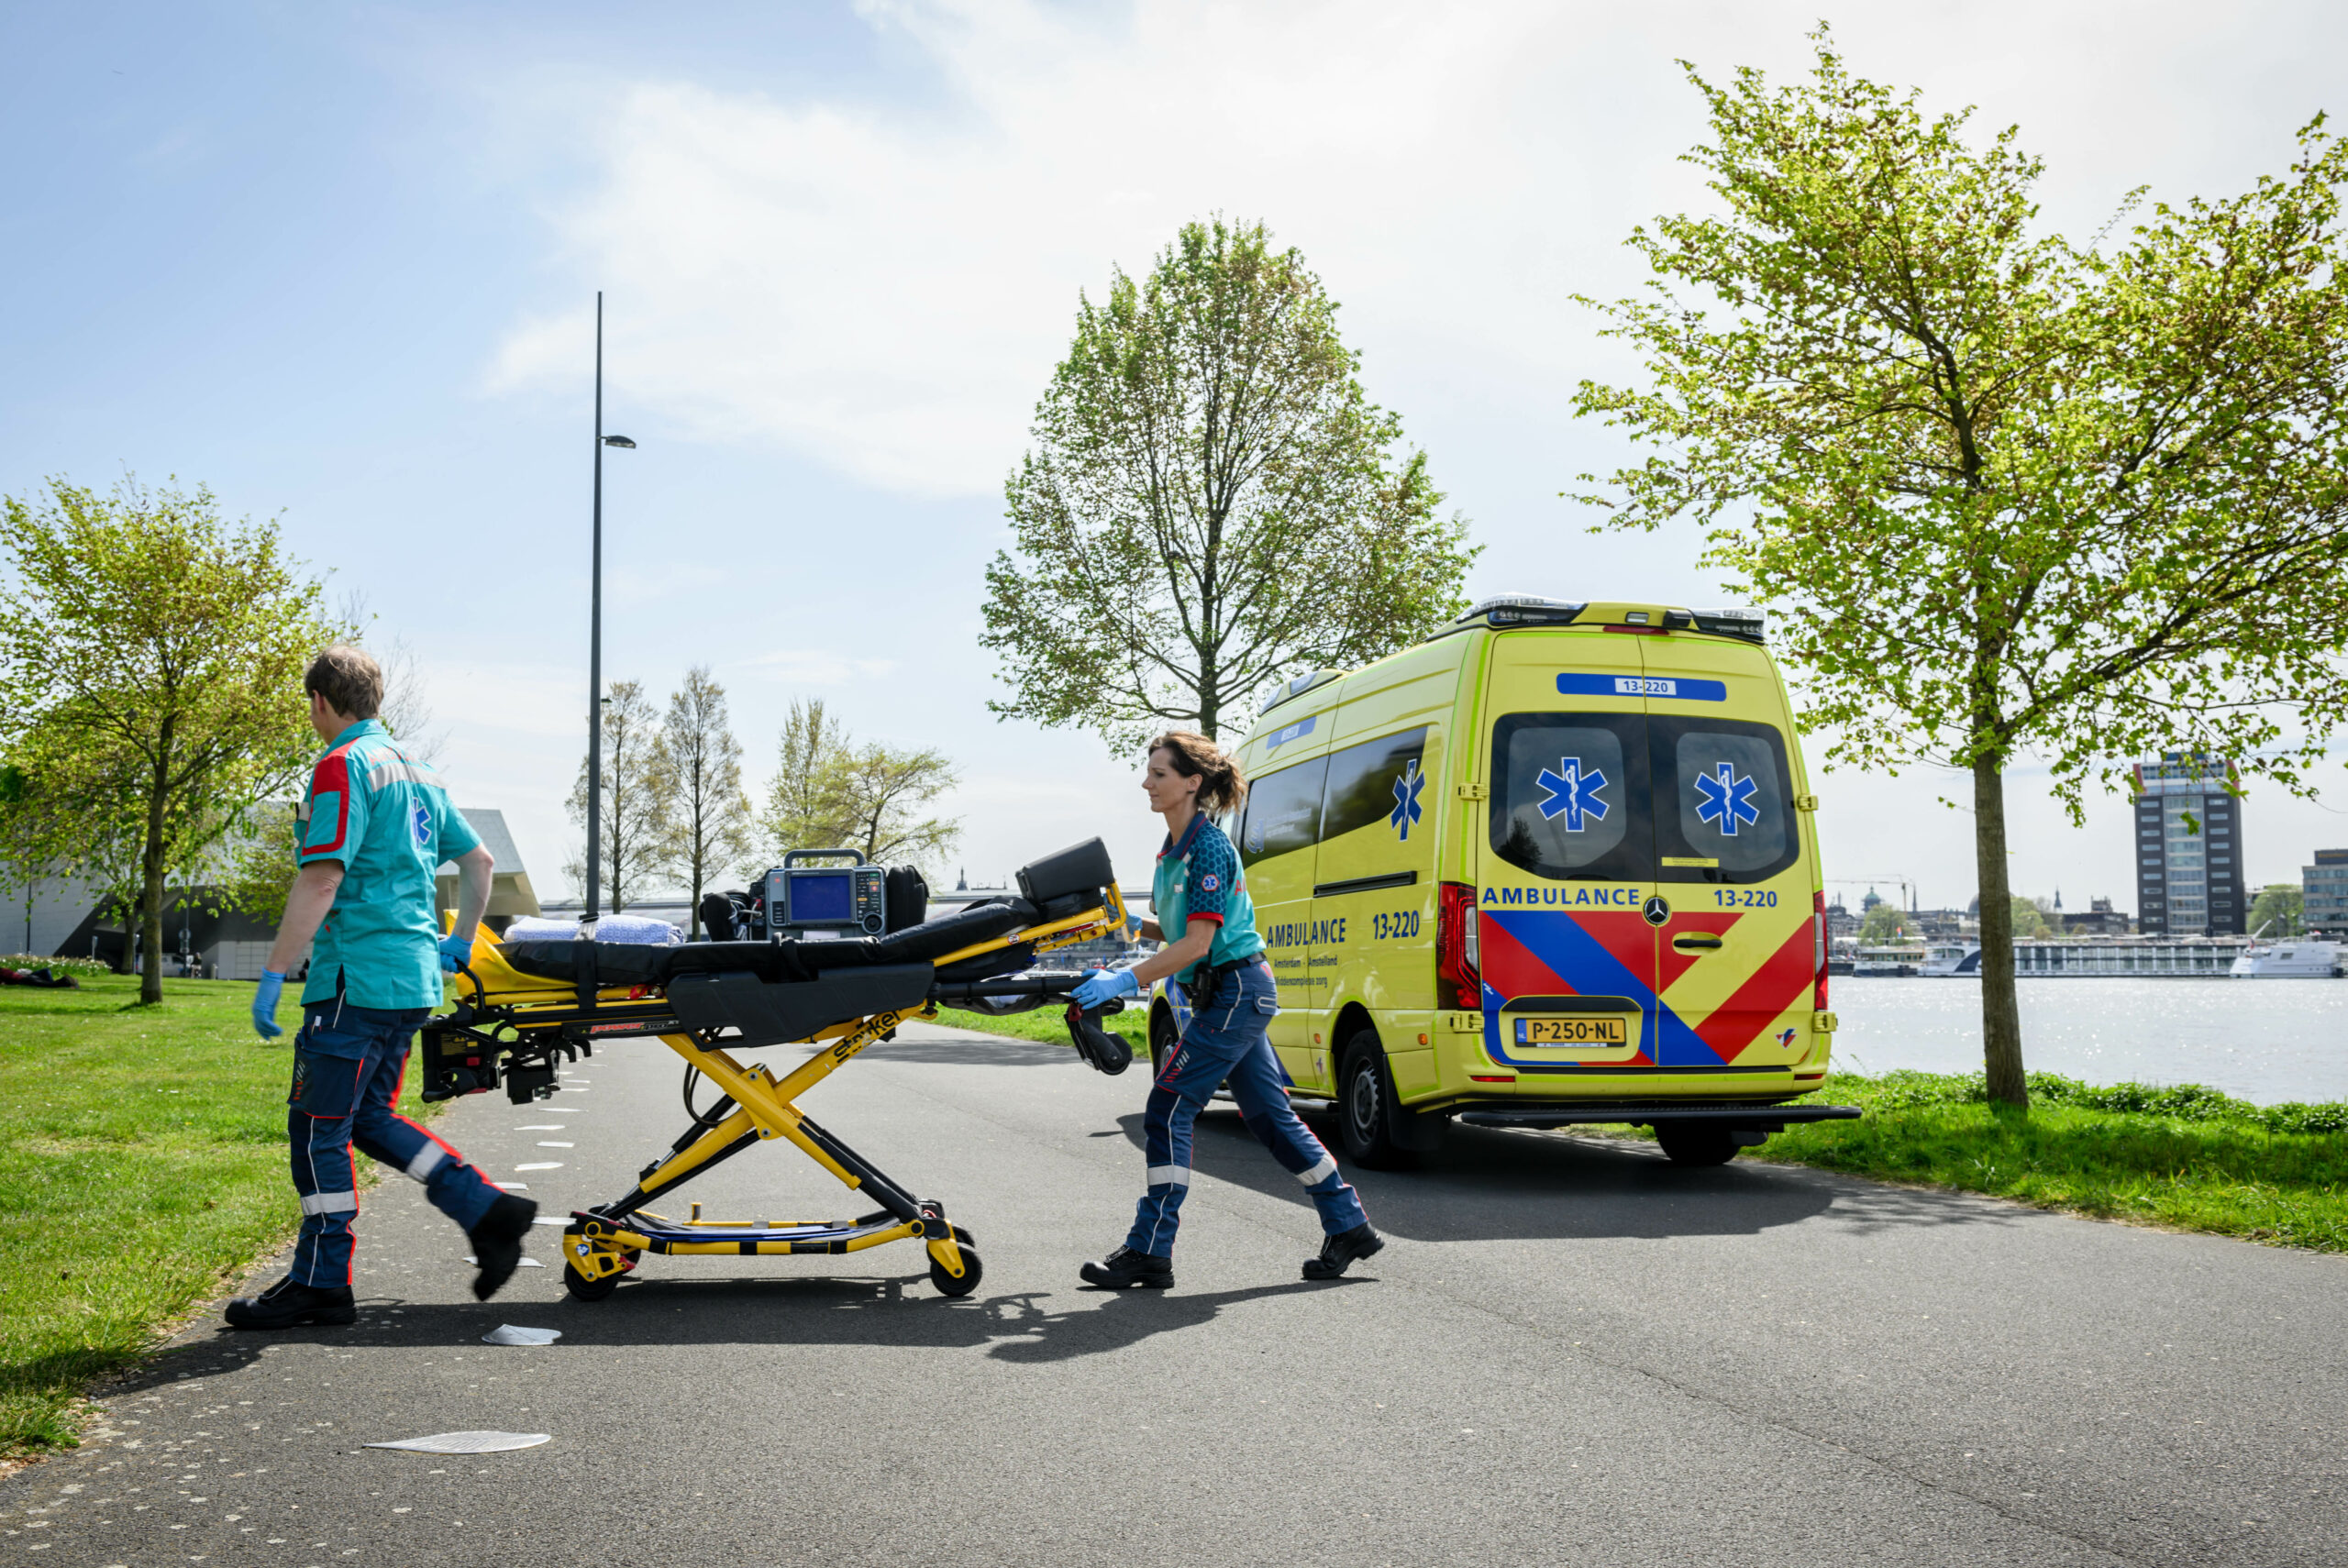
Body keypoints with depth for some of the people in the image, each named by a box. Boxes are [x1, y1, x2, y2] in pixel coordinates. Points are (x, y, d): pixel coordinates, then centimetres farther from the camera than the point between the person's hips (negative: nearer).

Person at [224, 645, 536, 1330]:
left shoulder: (343, 767, -10)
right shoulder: (415, 771, 17)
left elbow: (320, 881, -19)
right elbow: (479, 861, 22)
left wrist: (273, 975, -17)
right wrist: (459, 946, 28)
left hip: (357, 978, -9)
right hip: (413, 978, 9)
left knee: (319, 1127, 0)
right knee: (369, 1118, 17)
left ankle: (320, 1284, 6)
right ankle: (487, 1210, 10)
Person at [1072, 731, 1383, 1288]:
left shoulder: (1209, 849, -18)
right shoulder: (1175, 849, 12)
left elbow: (1197, 944, -22)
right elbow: (1180, 931, 19)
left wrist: (1126, 980, -24)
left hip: (1235, 993, -10)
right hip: (1238, 995, 10)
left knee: (1167, 1111, -8)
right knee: (1269, 1116, 13)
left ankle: (1149, 1253, -3)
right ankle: (1349, 1227, 22)